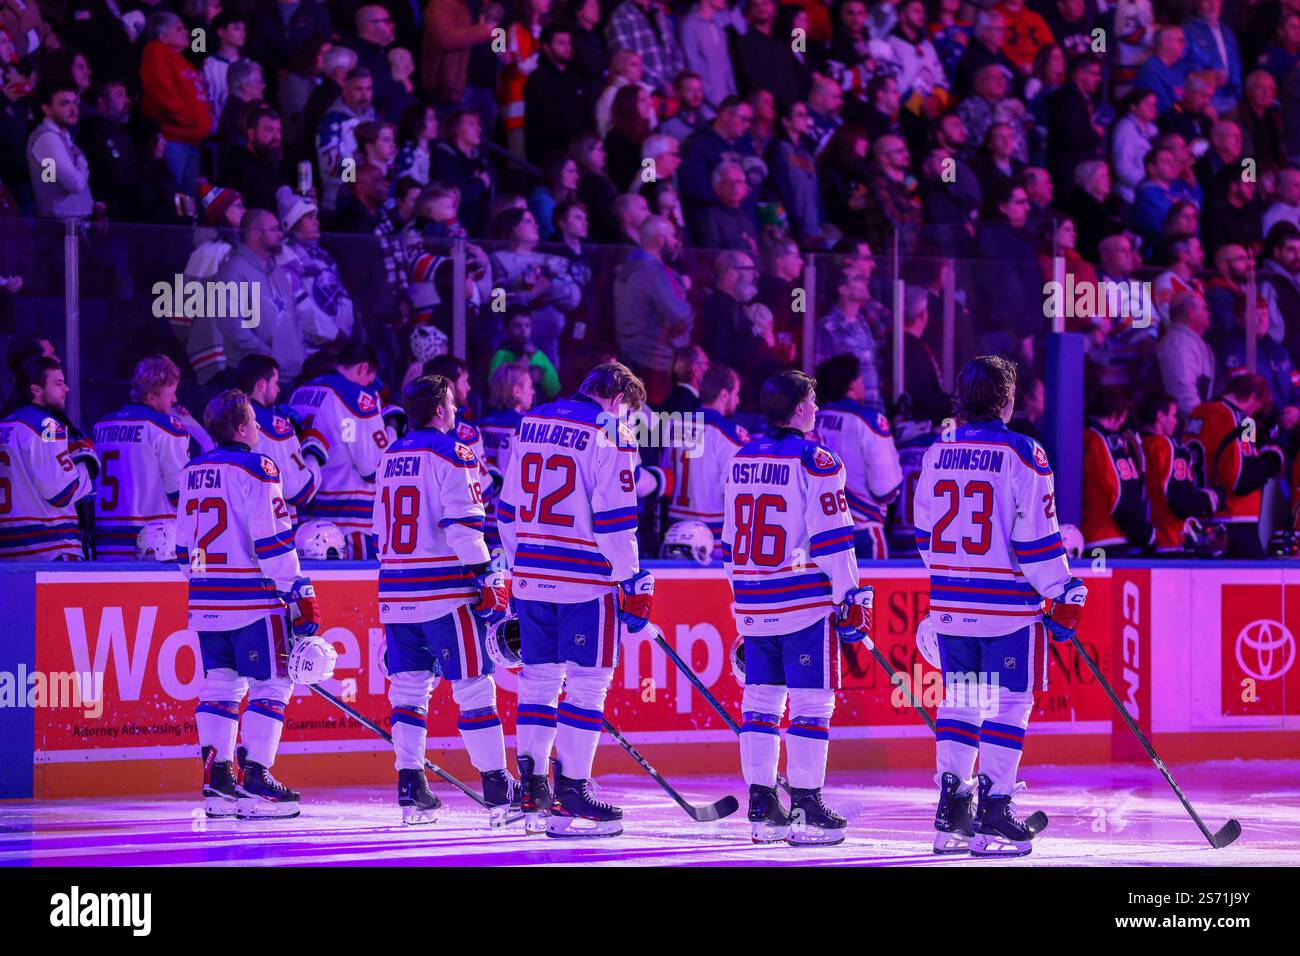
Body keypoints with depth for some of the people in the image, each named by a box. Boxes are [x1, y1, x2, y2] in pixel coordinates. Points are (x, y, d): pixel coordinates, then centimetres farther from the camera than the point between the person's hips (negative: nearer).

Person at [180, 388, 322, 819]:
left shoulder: (192, 473, 12)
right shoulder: (254, 469, -11)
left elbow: (184, 546, 19)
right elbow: (273, 541, -16)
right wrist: (302, 596, -12)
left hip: (206, 603, 7)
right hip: (252, 600, -7)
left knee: (220, 685, 12)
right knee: (271, 686, -1)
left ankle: (217, 782, 9)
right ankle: (255, 781, -7)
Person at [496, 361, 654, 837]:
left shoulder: (532, 425, 12)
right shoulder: (610, 437, -8)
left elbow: (507, 510, 17)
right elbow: (614, 521, -14)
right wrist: (634, 586, -8)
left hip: (531, 578, 7)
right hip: (586, 581, -7)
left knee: (539, 678, 13)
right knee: (587, 685, -1)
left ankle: (532, 792, 15)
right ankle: (569, 796, -4)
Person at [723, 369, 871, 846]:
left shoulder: (742, 461, 11)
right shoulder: (813, 460, -10)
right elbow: (831, 538, -13)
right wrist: (850, 599, -8)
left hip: (753, 604, 6)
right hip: (805, 601, -6)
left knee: (761, 700, 10)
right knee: (811, 703, -2)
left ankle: (762, 807, 9)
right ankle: (806, 809, -4)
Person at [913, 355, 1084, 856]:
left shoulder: (936, 455, 6)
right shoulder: (1022, 455, -12)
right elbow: (1036, 537, -14)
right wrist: (1065, 596, -5)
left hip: (950, 605, 6)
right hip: (1009, 606, -6)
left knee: (959, 701, 14)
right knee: (1010, 703, 1)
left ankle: (952, 813, 12)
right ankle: (992, 817, -3)